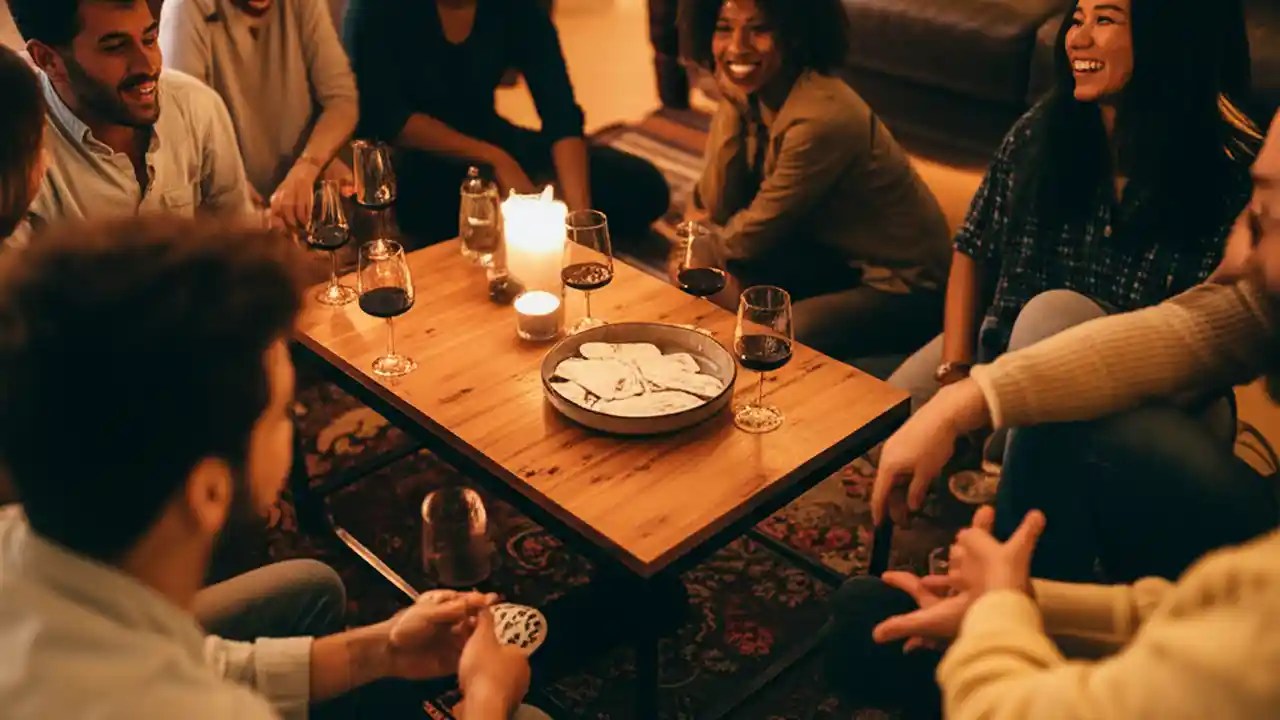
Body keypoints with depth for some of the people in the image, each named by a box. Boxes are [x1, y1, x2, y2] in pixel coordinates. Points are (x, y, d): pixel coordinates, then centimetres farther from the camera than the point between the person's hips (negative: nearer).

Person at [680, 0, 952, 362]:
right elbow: (717, 208, -9)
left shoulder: (821, 118, -30)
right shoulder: (749, 91, -6)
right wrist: (730, 103, -16)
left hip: (903, 286, -7)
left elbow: (749, 238, -20)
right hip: (833, 253, 8)